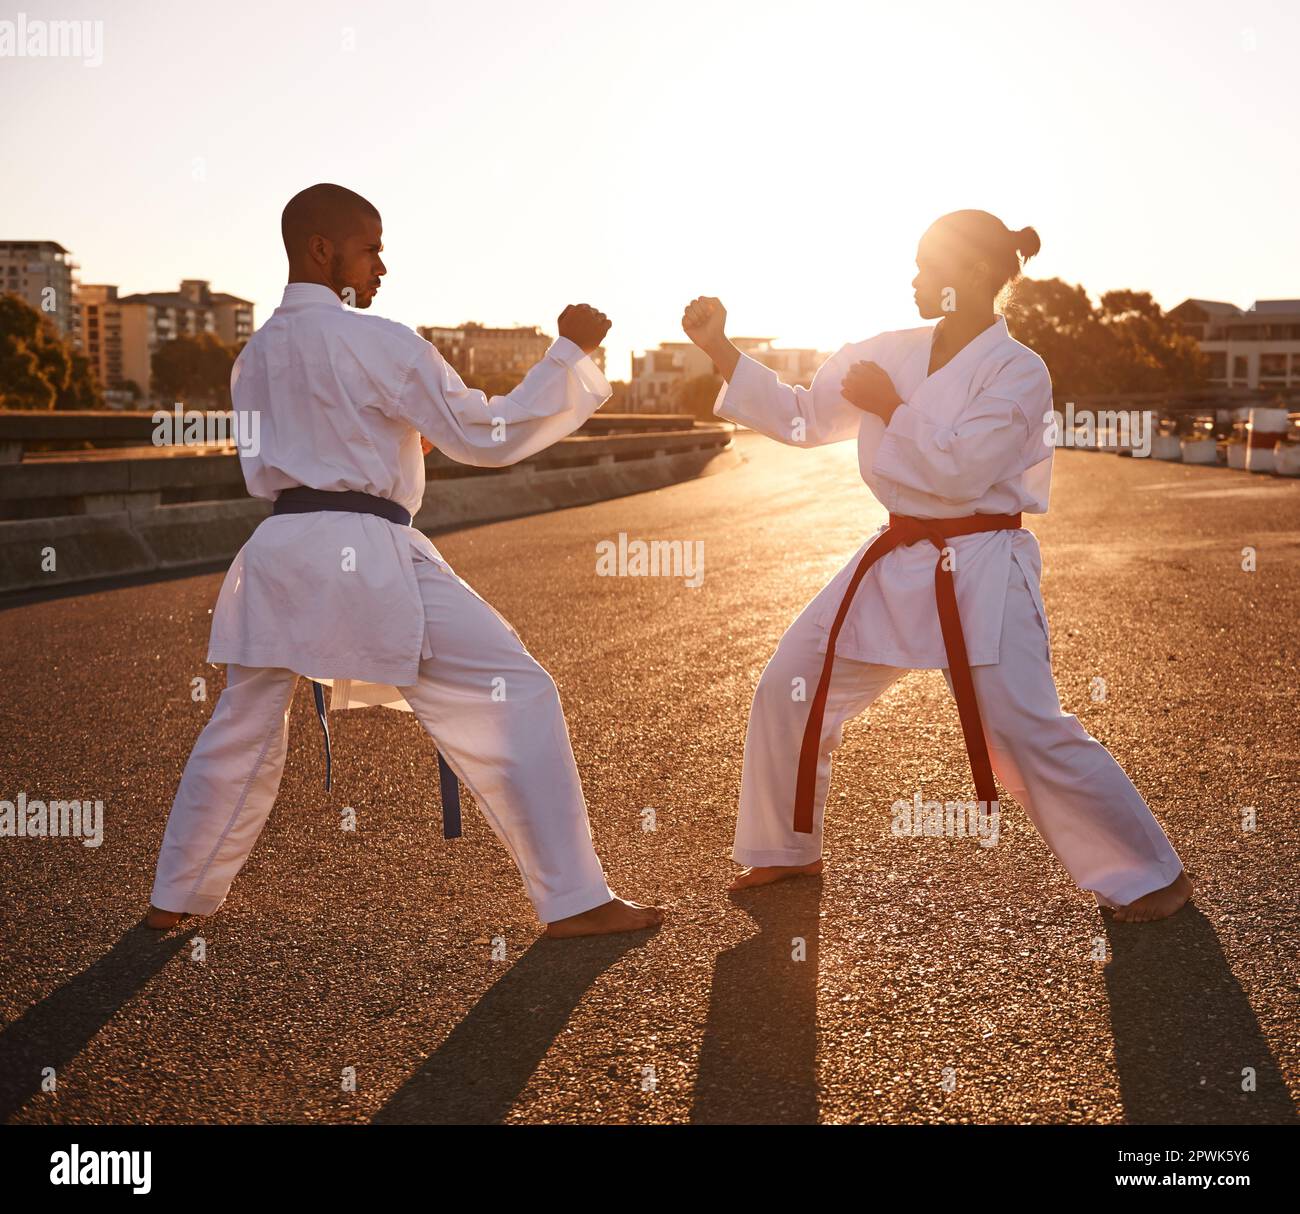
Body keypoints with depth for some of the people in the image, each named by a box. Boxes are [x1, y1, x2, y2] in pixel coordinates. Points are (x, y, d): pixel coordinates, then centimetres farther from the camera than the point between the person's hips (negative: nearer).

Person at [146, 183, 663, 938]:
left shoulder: (256, 353, 15)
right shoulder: (377, 343, -8)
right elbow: (488, 436, -8)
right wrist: (572, 350, -1)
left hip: (279, 553, 8)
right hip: (365, 555, -7)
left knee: (244, 728, 23)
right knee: (515, 696, -2)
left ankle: (178, 898, 35)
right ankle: (574, 900, -2)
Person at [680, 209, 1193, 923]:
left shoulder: (1018, 372, -12)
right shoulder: (891, 354, 6)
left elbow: (959, 471, -23)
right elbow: (801, 417, 9)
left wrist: (890, 407, -13)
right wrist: (719, 349, 3)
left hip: (980, 575, -6)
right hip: (895, 567, 7)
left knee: (1029, 736, -10)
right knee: (789, 690, 6)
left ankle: (1149, 876, 11)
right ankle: (787, 851, 27)